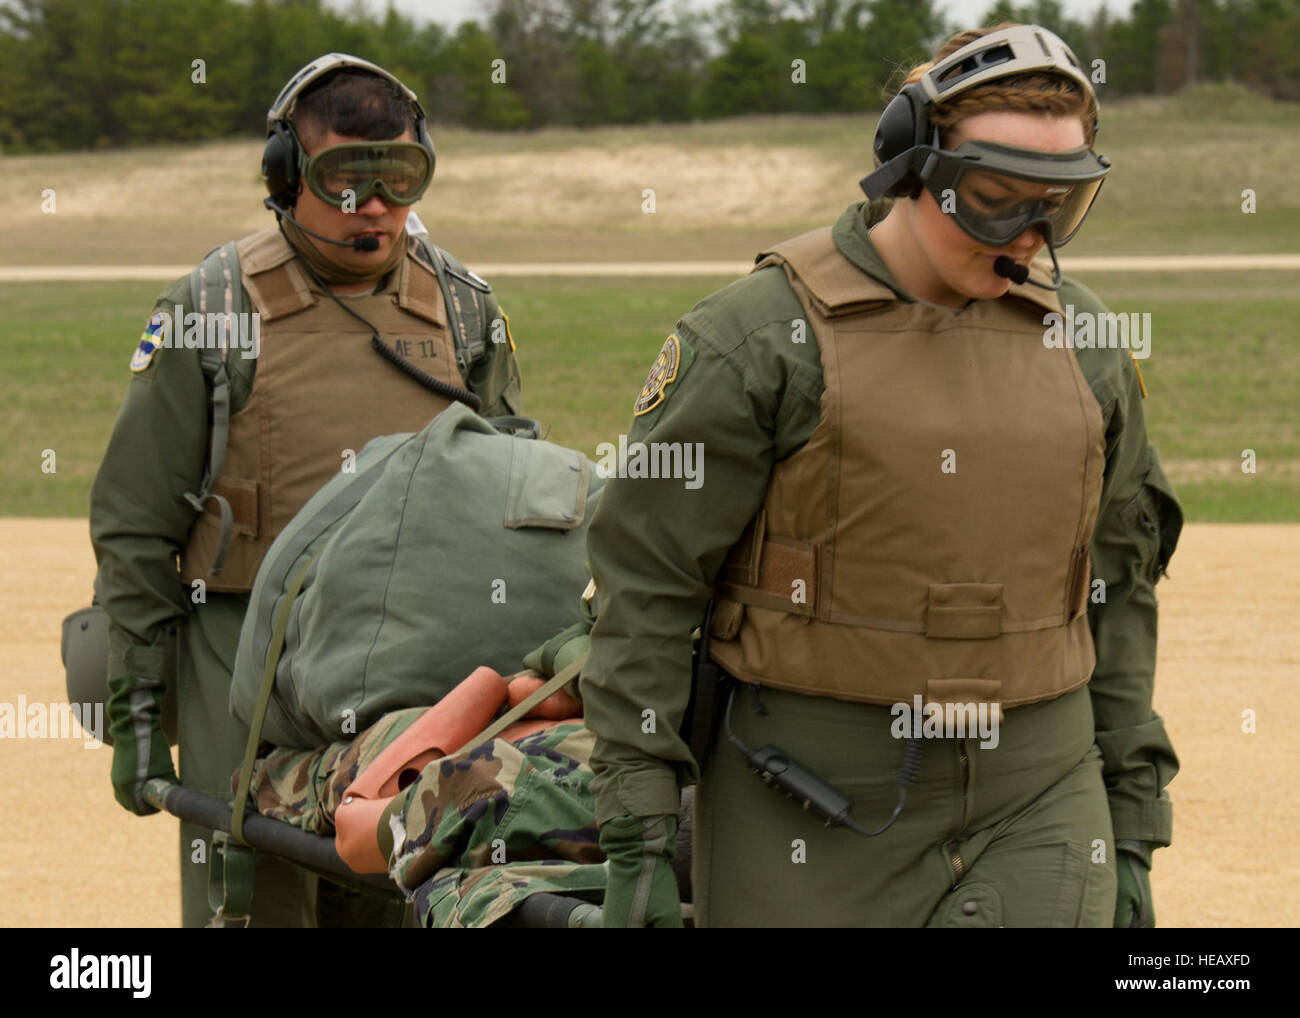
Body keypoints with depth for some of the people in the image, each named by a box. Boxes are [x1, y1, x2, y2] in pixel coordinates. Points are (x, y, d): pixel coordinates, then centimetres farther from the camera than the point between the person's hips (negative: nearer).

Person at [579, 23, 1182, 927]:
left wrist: (1132, 827, 13)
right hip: (816, 816, -3)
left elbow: (1115, 592, 15)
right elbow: (645, 587, -7)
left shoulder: (1079, 341, 8)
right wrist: (638, 836, -11)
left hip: (1037, 797, 3)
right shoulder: (760, 337, -7)